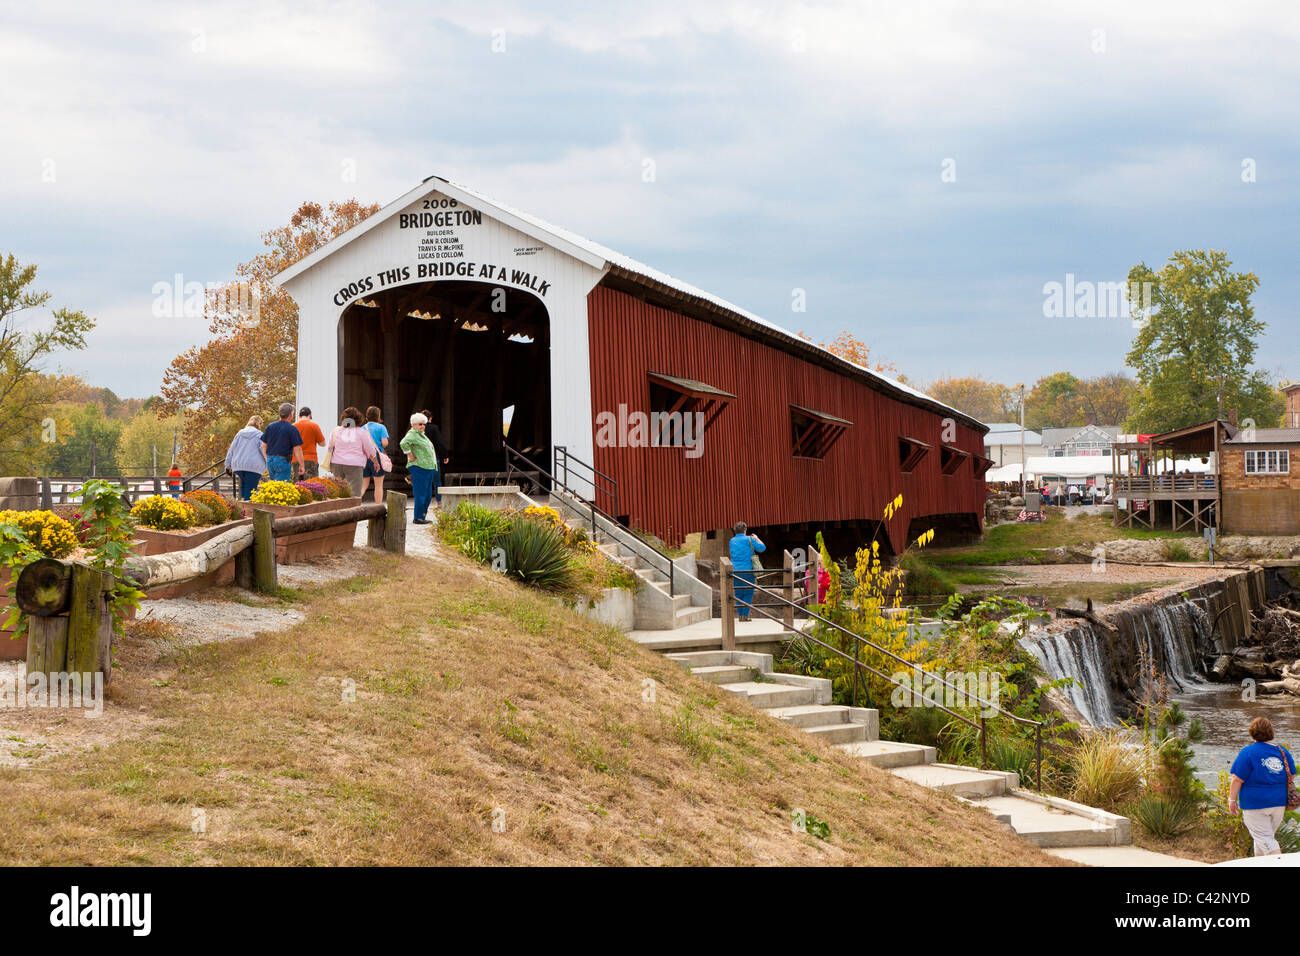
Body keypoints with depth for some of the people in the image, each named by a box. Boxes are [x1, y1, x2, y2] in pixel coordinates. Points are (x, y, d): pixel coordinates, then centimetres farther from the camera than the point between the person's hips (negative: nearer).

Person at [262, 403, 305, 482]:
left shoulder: (270, 426, 8)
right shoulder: (292, 429, -8)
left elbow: (264, 445, 12)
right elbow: (297, 449, -10)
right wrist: (301, 465, -2)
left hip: (270, 461, 6)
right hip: (283, 461, -6)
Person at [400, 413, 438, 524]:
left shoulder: (422, 435, 20)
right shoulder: (412, 434, -10)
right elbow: (403, 443, -30)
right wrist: (410, 455, -22)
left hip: (429, 468, 10)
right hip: (419, 468, -10)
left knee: (428, 495, 11)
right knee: (421, 494, -9)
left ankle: (422, 516, 18)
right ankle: (418, 518, -6)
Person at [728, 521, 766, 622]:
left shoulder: (732, 541, 8)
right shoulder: (749, 539, -5)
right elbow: (762, 548, 1)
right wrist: (756, 538, 17)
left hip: (735, 571, 4)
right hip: (747, 570, -4)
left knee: (738, 594, 9)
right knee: (748, 593, 3)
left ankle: (740, 615, 7)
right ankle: (745, 615, -2)